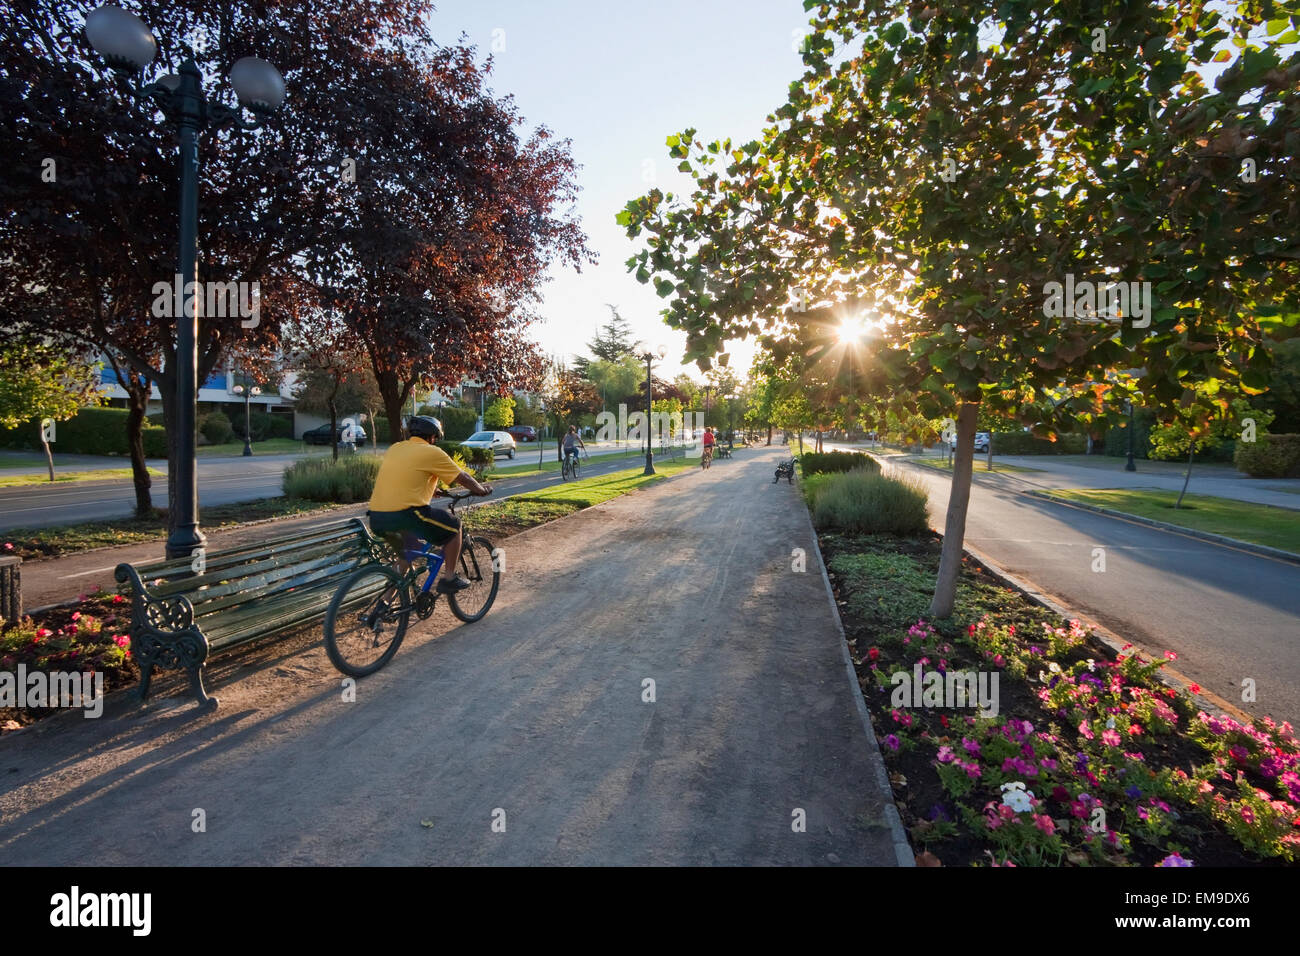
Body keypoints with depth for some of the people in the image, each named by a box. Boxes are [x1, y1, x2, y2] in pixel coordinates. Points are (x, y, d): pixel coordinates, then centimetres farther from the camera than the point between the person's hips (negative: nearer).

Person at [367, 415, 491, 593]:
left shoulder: (395, 448, 19)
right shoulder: (431, 452, -1)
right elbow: (463, 478, 6)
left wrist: (431, 489, 49)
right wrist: (482, 489, 23)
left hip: (376, 518, 8)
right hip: (403, 514, -7)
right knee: (453, 526, 14)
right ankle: (449, 578, 17)